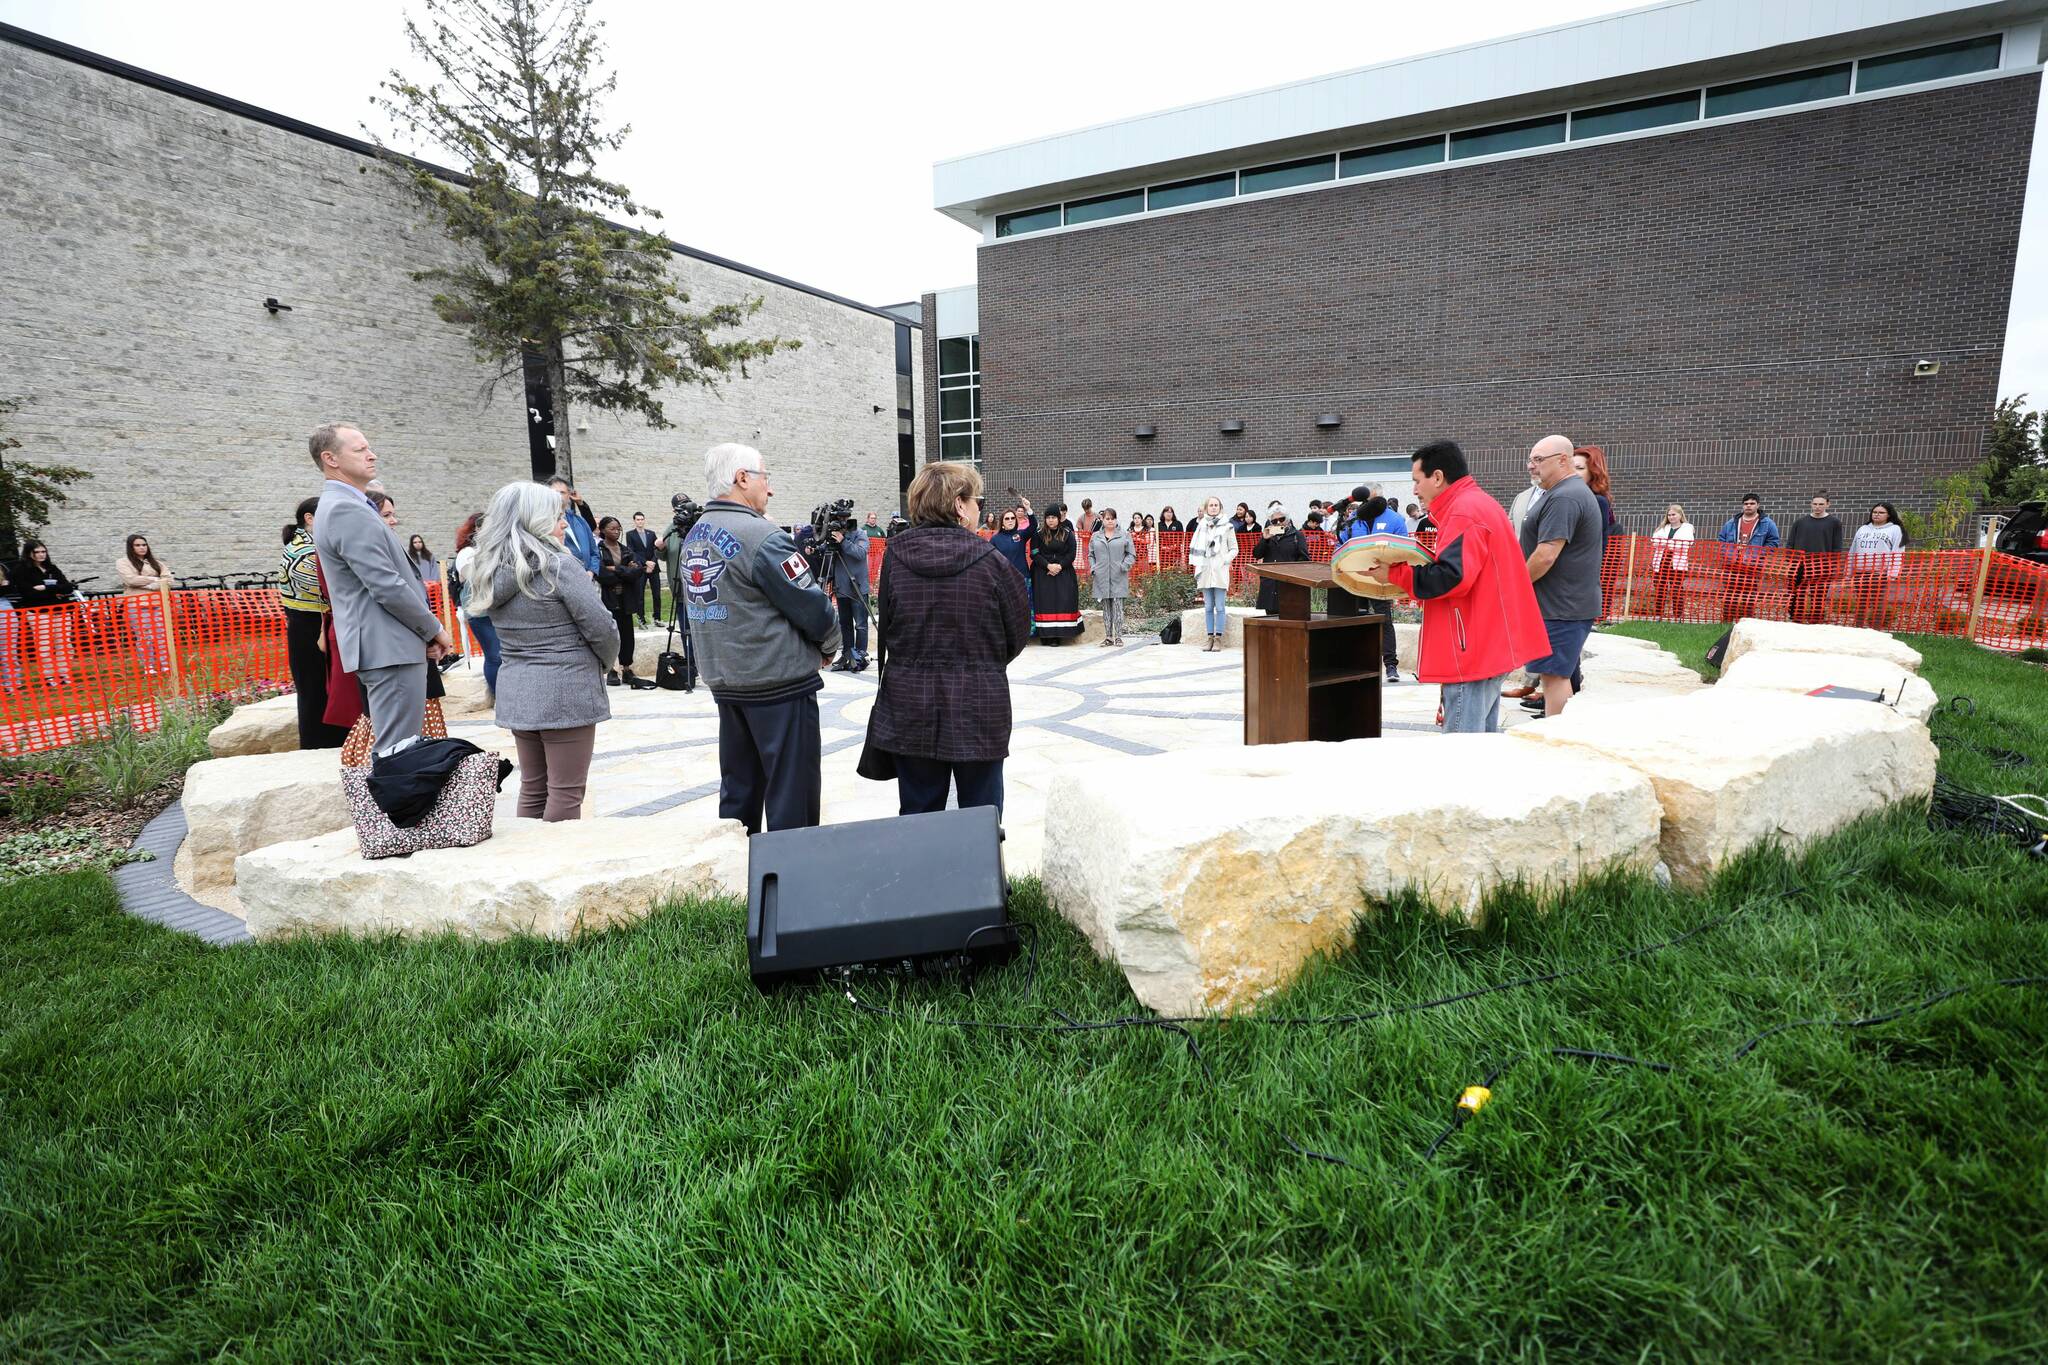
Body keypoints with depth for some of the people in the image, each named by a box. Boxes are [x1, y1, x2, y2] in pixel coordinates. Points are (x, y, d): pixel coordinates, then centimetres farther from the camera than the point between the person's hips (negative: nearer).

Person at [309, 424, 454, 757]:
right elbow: (388, 587, -19)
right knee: (399, 751, -8)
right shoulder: (348, 510, -15)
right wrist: (434, 630, -7)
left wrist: (425, 635, 14)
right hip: (389, 648, -11)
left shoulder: (337, 506, 18)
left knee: (398, 748, 17)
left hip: (381, 646, 11)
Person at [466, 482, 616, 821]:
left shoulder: (490, 571, 7)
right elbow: (601, 626, -13)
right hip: (566, 692, -7)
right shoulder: (558, 565, -14)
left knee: (532, 788, 16)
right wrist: (606, 662, 5)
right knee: (566, 792, 0)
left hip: (515, 690, 7)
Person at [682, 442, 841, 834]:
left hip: (724, 681, 9)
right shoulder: (761, 536, -17)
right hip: (781, 683, -9)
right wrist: (829, 647, 2)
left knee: (738, 791, 17)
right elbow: (811, 604, -14)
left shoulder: (694, 537, 9)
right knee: (792, 793, 0)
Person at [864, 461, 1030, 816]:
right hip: (978, 707, -2)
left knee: (917, 816, 14)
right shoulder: (989, 560, -10)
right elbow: (1019, 632, -2)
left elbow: (885, 625, 3)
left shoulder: (895, 555, -4)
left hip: (910, 708, 3)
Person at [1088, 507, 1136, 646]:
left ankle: (1118, 636, 0)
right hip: (1101, 578, 3)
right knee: (1106, 608, 6)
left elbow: (1131, 554, 5)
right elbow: (1090, 555, 17)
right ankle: (1108, 637, 11)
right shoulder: (1095, 537, 12)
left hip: (1118, 578, -2)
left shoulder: (1124, 536, 5)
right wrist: (1093, 568, 1)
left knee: (1118, 607, -5)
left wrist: (1124, 566, -10)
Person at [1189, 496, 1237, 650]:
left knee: (1219, 607, -5)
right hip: (1205, 570, 3)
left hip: (1220, 571, -3)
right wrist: (1197, 565, 3)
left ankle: (1219, 638, -1)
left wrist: (1224, 561, -8)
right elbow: (1194, 547, 15)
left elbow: (1234, 549, 6)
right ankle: (1210, 638, 10)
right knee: (1208, 607, 5)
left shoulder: (1226, 526, 4)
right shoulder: (1201, 525, 11)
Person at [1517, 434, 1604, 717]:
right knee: (1555, 674, 15)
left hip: (1560, 607, -11)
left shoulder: (1563, 498, -17)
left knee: (1554, 675, -7)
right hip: (1570, 604, 11)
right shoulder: (1578, 492, 19)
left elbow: (1546, 556, -24)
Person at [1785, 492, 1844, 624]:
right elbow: (1789, 545, 12)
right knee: (1797, 598, -2)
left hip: (1823, 569, -1)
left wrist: (1836, 569, -1)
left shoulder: (1834, 522, 6)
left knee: (1818, 599, -2)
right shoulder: (1800, 522, 10)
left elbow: (1837, 548, 5)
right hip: (1799, 567, 1)